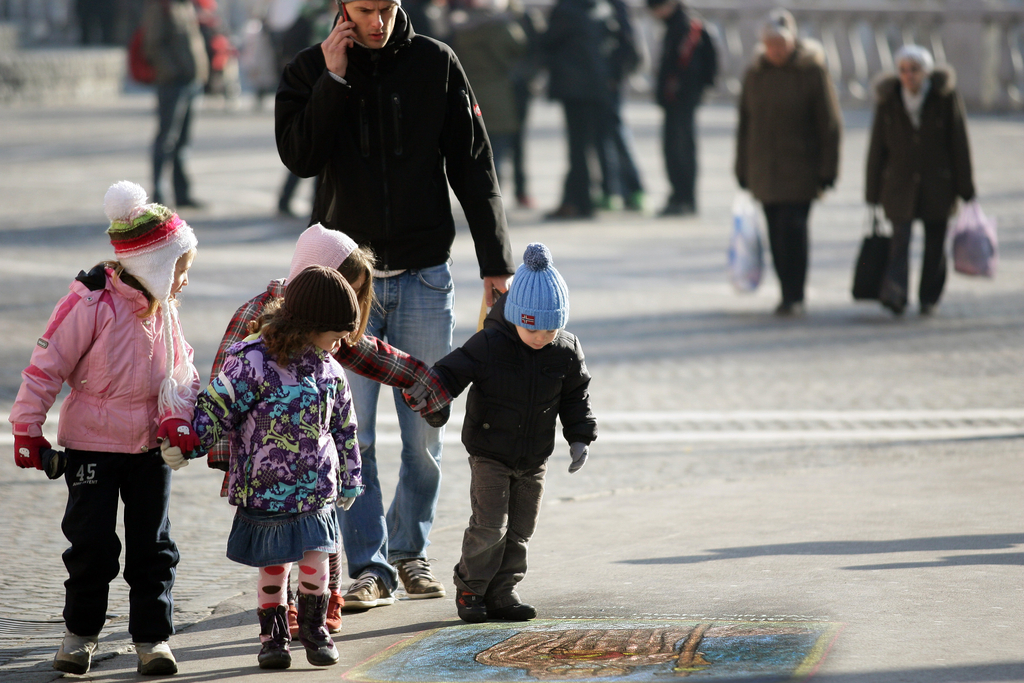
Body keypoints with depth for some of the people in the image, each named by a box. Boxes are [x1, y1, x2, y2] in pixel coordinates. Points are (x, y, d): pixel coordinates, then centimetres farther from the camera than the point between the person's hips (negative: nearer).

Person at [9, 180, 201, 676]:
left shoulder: (163, 310, 3)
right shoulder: (91, 305, -17)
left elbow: (181, 372, 8)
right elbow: (47, 365, -13)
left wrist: (176, 417, -11)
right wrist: (27, 429, -10)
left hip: (150, 446, 5)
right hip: (92, 444, -5)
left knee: (152, 543, 5)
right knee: (92, 542, 0)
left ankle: (153, 636, 14)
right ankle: (80, 632, 17)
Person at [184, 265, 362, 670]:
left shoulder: (330, 371, 5)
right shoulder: (253, 363, -14)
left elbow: (344, 429, 16)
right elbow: (215, 409, -10)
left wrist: (350, 479, 21)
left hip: (316, 489, 3)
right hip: (264, 487, -3)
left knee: (315, 560, -4)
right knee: (272, 565, 7)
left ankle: (313, 627, 15)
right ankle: (273, 633, 23)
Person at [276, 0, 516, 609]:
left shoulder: (436, 64, 1)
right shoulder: (312, 70, 1)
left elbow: (473, 166, 3)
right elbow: (299, 155, -13)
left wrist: (496, 262, 0)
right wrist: (334, 79, -17)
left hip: (424, 277, 1)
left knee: (425, 430, 6)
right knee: (351, 430, -4)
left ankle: (411, 549, 22)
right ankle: (369, 565, 1)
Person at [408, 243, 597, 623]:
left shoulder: (566, 352, -4)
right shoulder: (488, 345, -17)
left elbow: (575, 397, 8)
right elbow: (451, 372, -16)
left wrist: (580, 437, 1)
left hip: (534, 459, 4)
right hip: (490, 454, -4)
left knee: (520, 530, 8)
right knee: (490, 526, -9)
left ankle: (502, 593, 19)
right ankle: (470, 589, 8)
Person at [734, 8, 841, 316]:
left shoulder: (812, 71, -6)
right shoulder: (755, 74, 6)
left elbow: (829, 125, -5)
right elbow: (745, 125, 12)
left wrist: (826, 172, -9)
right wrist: (743, 172, 10)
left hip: (800, 169, -4)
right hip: (765, 169, 4)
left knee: (792, 227, -13)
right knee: (777, 230, 5)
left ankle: (794, 297, -7)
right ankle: (789, 295, 16)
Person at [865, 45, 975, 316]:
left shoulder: (945, 97, -5)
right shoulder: (888, 100, -1)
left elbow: (959, 145, -1)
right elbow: (877, 148, 4)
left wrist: (965, 190, -2)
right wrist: (873, 192, 4)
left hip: (936, 185, 0)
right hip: (900, 184, 0)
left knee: (935, 243, 6)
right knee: (900, 237, -15)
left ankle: (929, 297, 19)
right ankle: (894, 294, -27)